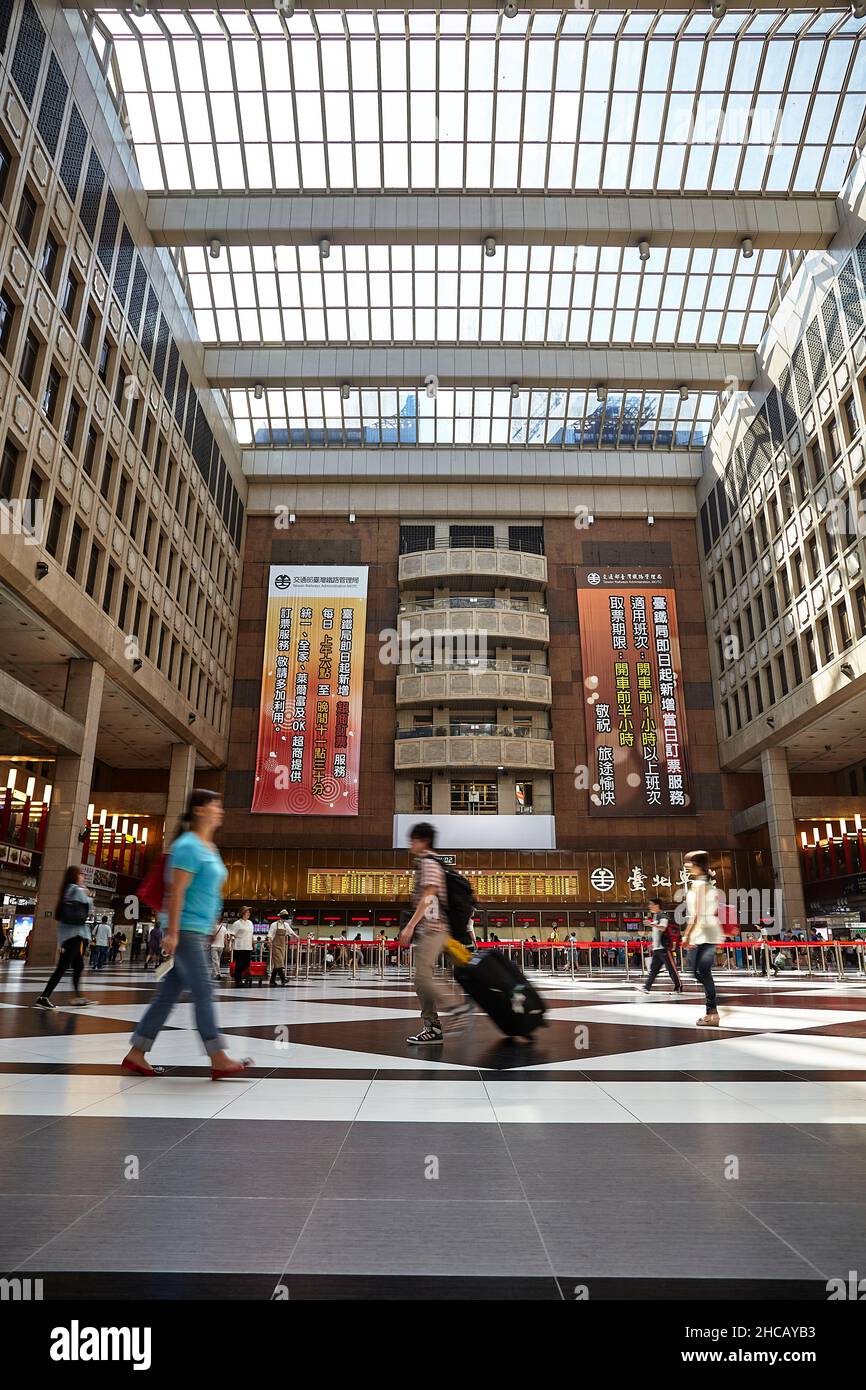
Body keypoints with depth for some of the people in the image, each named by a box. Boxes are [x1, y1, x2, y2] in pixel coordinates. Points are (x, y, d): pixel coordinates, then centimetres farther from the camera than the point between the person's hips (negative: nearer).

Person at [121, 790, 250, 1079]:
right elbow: (177, 892, -17)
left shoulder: (210, 848, 16)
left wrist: (211, 930, 23)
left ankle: (136, 1054, 18)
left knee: (169, 992, 11)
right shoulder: (188, 846, -13)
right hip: (185, 930, -9)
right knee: (202, 991, -7)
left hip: (199, 932, 9)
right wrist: (172, 933, -20)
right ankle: (218, 1060, -2)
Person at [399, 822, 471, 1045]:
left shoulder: (428, 862, -9)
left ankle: (456, 1007, -5)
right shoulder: (425, 862, 21)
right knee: (422, 980, 7)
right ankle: (432, 1027, 10)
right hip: (426, 930, 10)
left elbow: (427, 897, -19)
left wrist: (410, 925, -22)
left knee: (423, 977, -14)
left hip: (431, 928, -10)